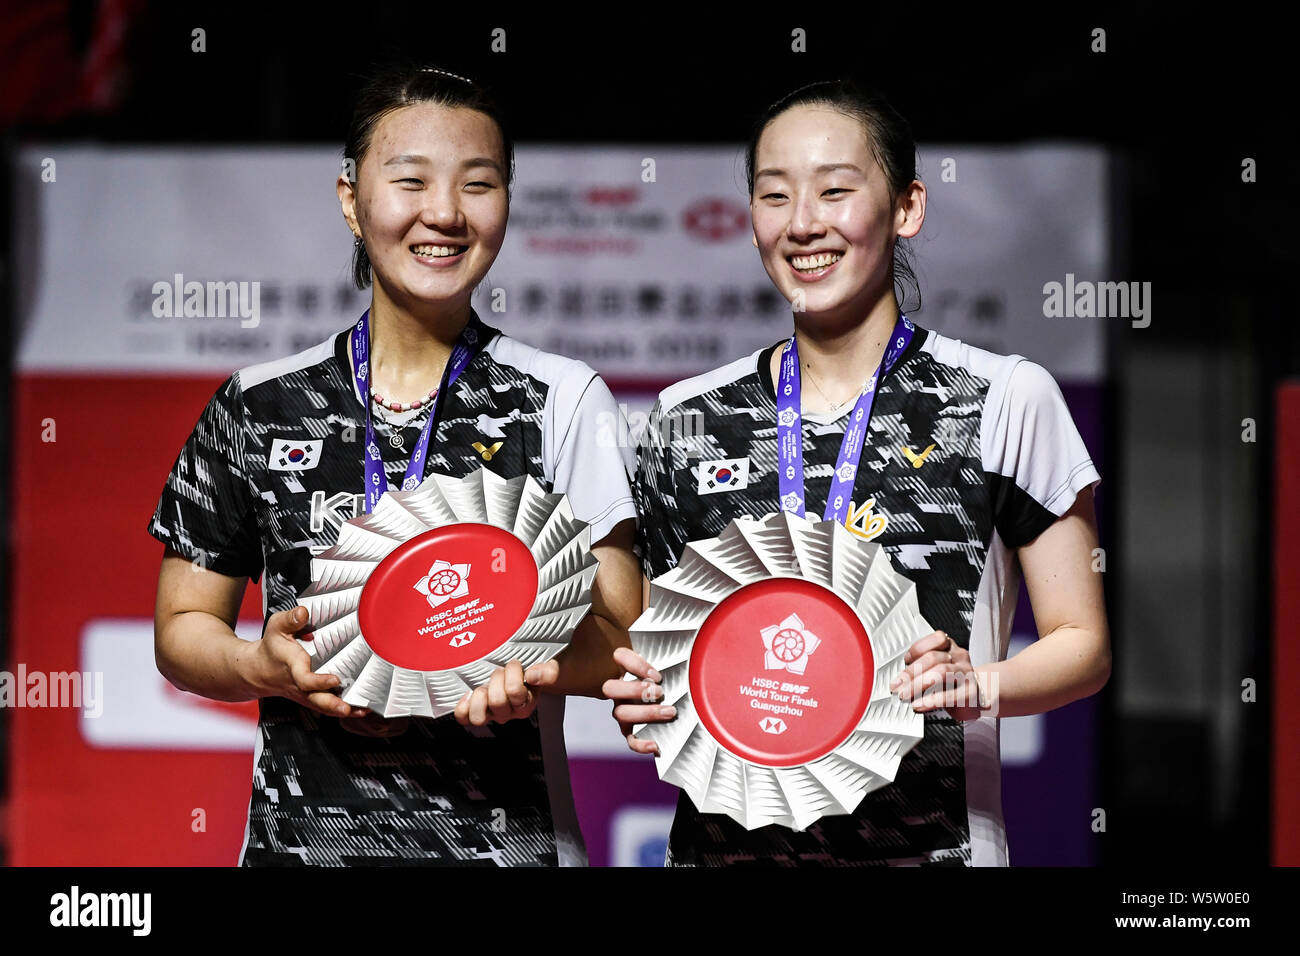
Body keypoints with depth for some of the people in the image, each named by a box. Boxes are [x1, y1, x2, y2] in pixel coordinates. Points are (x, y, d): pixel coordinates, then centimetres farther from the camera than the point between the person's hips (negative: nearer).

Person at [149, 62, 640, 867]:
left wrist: (540, 669, -24)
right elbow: (183, 627, 8)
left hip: (508, 837, -1)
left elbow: (618, 635, -3)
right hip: (301, 834, 1)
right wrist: (265, 667, -13)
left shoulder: (563, 399, 0)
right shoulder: (260, 406, 3)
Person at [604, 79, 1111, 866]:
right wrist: (643, 697, -5)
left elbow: (1082, 645, 1)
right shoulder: (691, 418, 6)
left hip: (930, 842, -2)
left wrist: (976, 685, -17)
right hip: (723, 841, 3)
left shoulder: (1006, 400, -2)